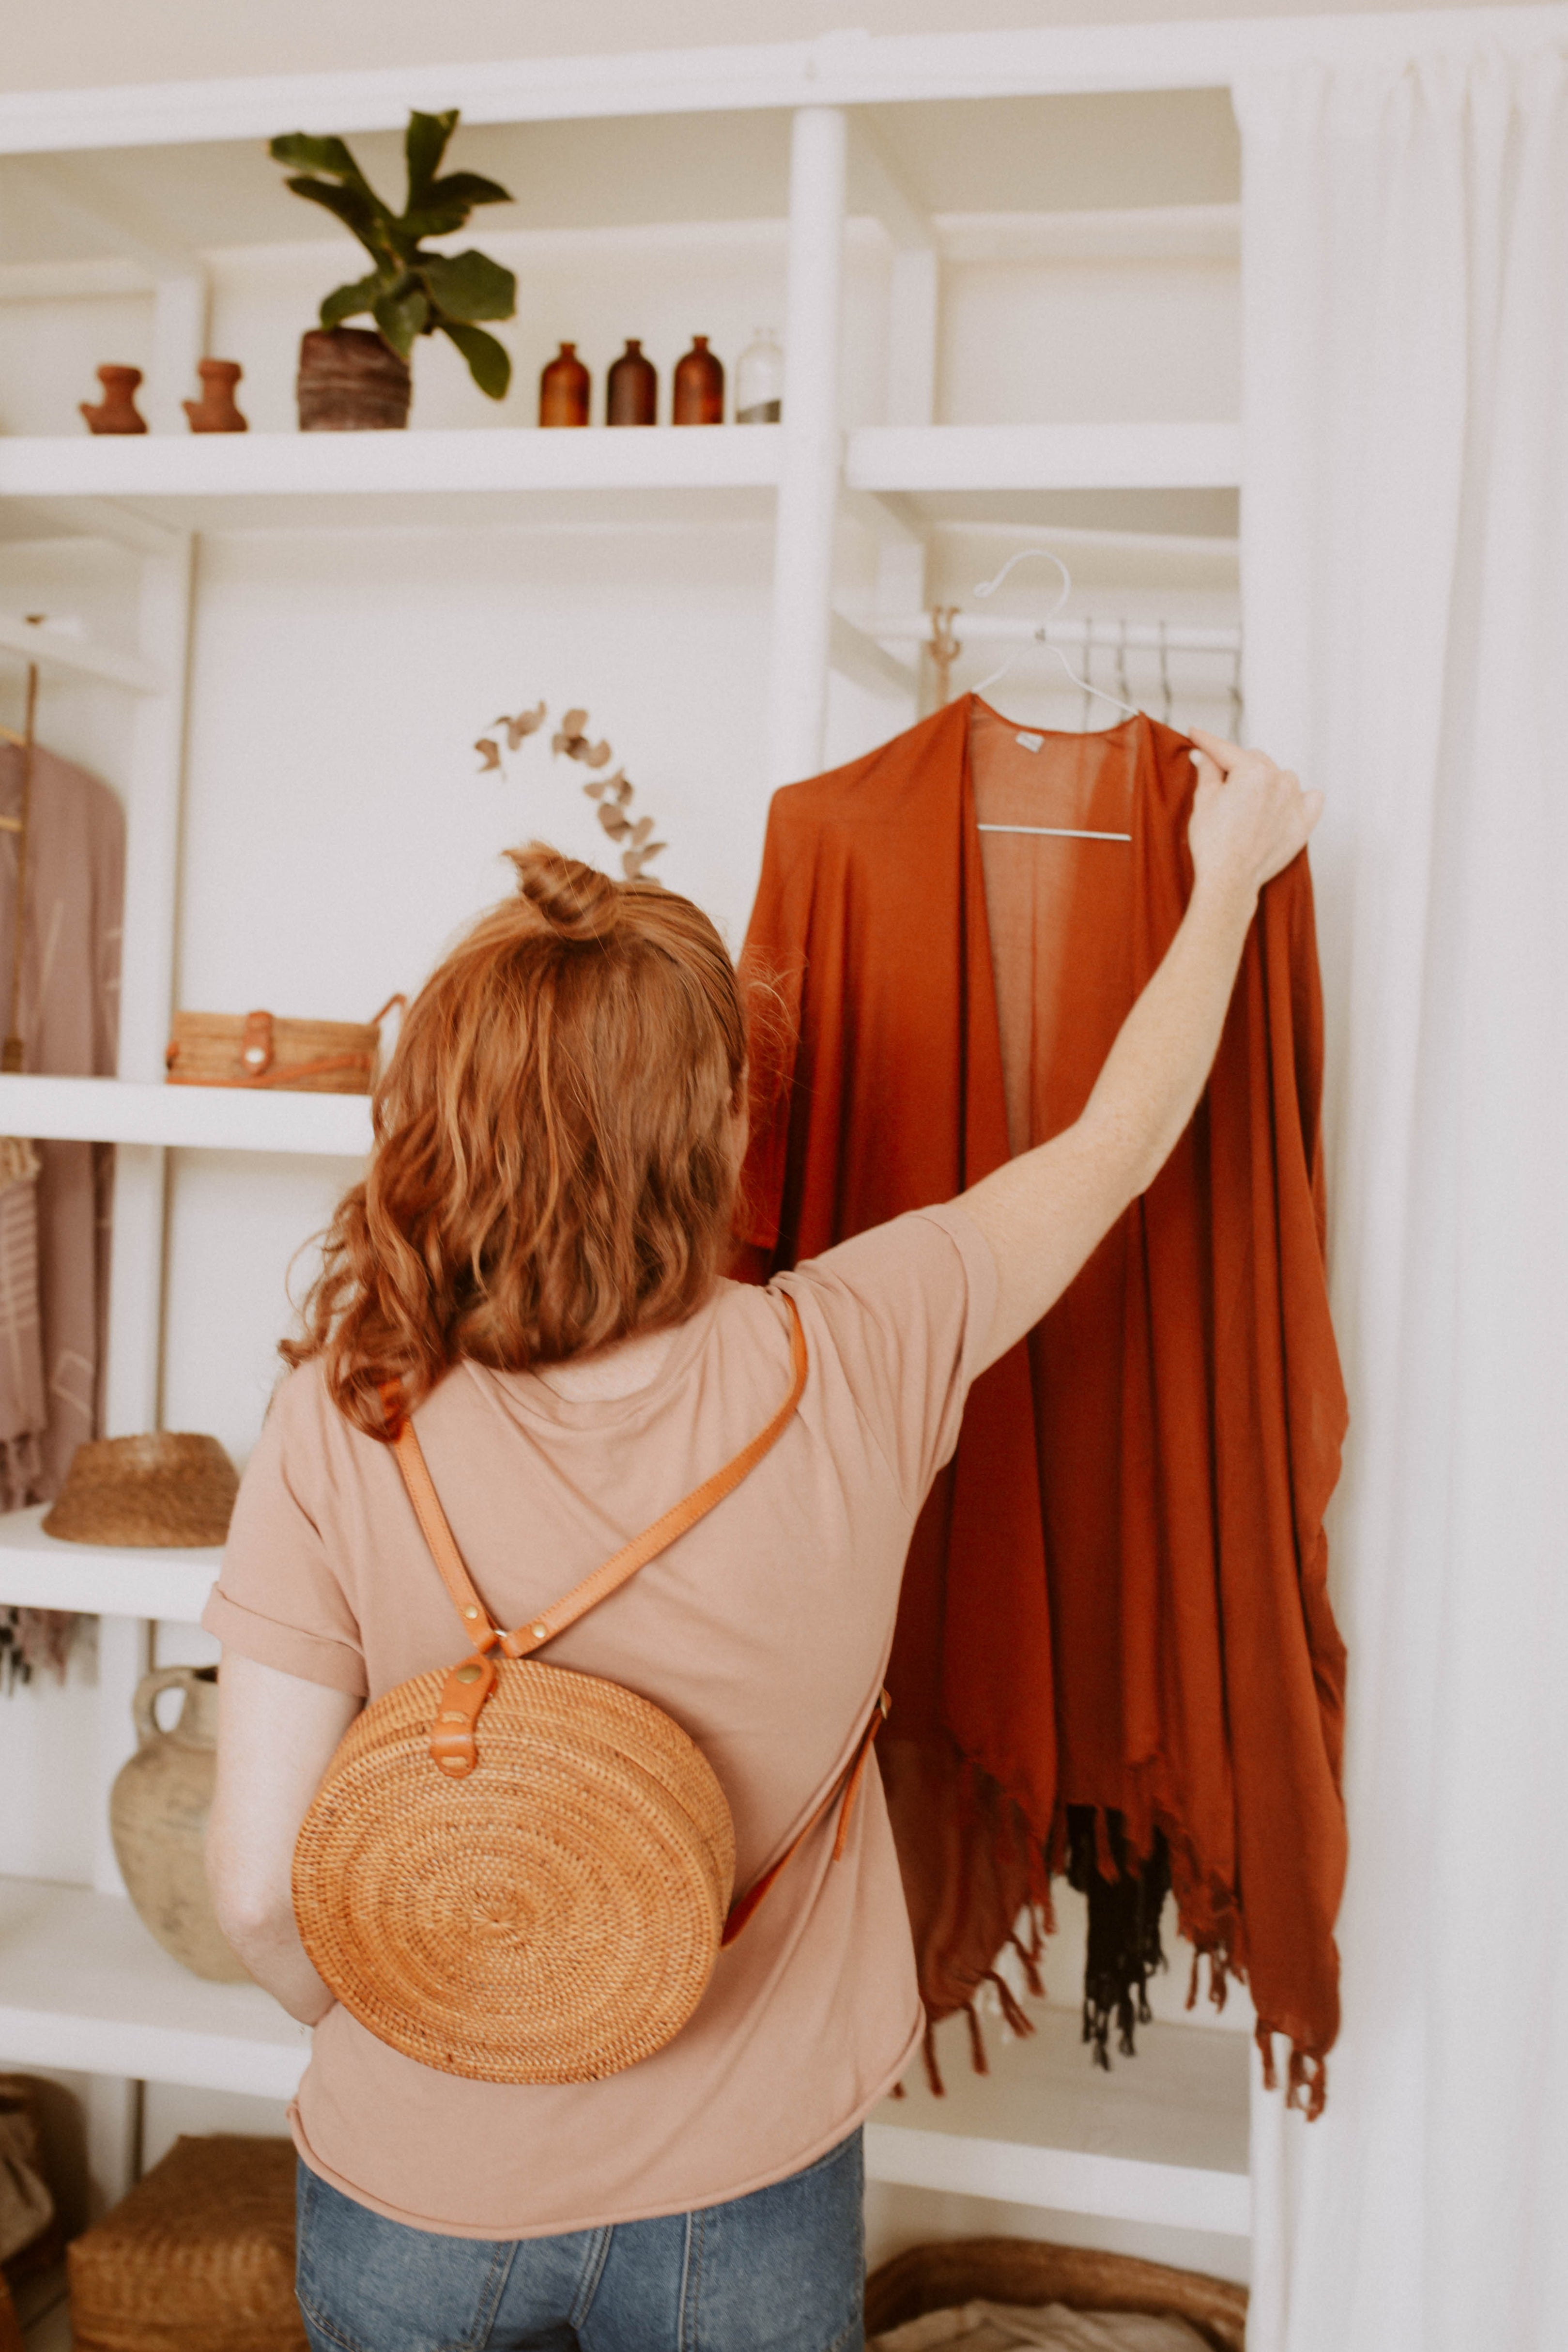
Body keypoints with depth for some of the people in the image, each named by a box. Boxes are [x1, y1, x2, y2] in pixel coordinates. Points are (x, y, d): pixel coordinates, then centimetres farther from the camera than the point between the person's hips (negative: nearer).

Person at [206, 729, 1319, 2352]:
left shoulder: (340, 1424, -22)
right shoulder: (854, 1370, -20)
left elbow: (261, 1888, -17)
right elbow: (1116, 1145, -3)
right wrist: (1228, 878, 12)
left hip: (414, 2203, 0)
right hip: (744, 2208, 1)